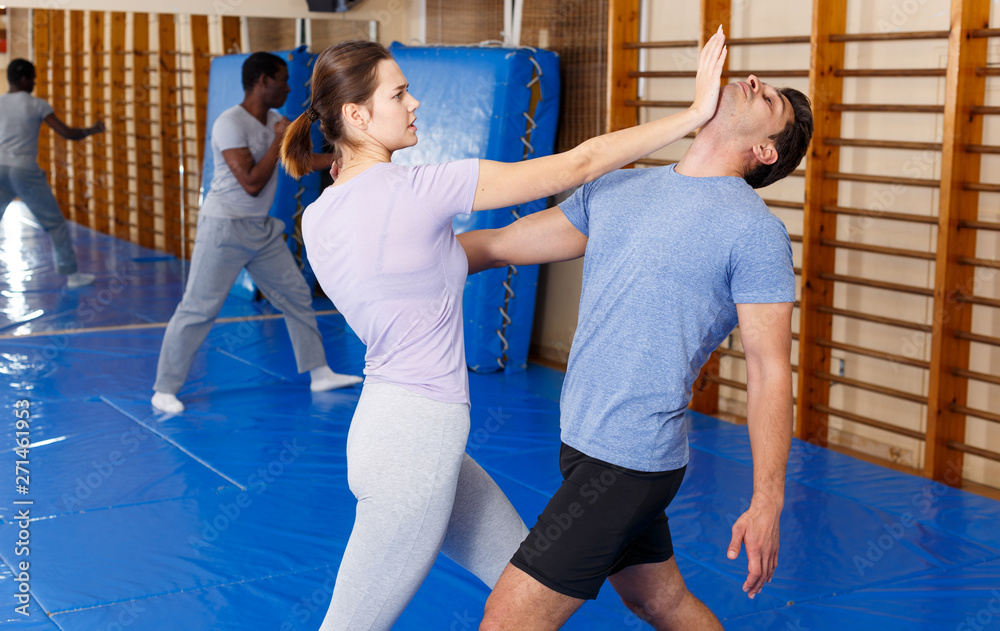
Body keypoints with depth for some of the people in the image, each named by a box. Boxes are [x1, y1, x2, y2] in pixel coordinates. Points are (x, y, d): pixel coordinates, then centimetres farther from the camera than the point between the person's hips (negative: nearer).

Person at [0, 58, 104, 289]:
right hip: (26, 171, -4)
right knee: (55, 223, 8)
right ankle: (71, 274, 10)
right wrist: (92, 130, 9)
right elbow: (67, 133, -6)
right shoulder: (37, 105, -4)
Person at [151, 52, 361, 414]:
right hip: (224, 229, -8)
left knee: (297, 296, 9)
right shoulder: (231, 124, -19)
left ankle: (320, 373, 19)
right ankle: (165, 390, 4)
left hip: (262, 229, 8)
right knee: (197, 310, -5)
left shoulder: (274, 122, 7)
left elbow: (306, 160, 18)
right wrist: (279, 141, -17)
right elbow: (252, 183, -24)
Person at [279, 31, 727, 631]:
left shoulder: (318, 218, 4)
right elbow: (577, 165, -15)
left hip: (402, 429, 9)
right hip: (414, 441, -9)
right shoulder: (414, 189, -19)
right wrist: (694, 114, -8)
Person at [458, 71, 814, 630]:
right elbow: (500, 246, 14)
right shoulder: (618, 188, 9)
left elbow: (770, 371, -12)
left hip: (630, 462, -7)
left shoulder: (757, 230, -11)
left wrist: (767, 503, -16)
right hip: (582, 443, 7)